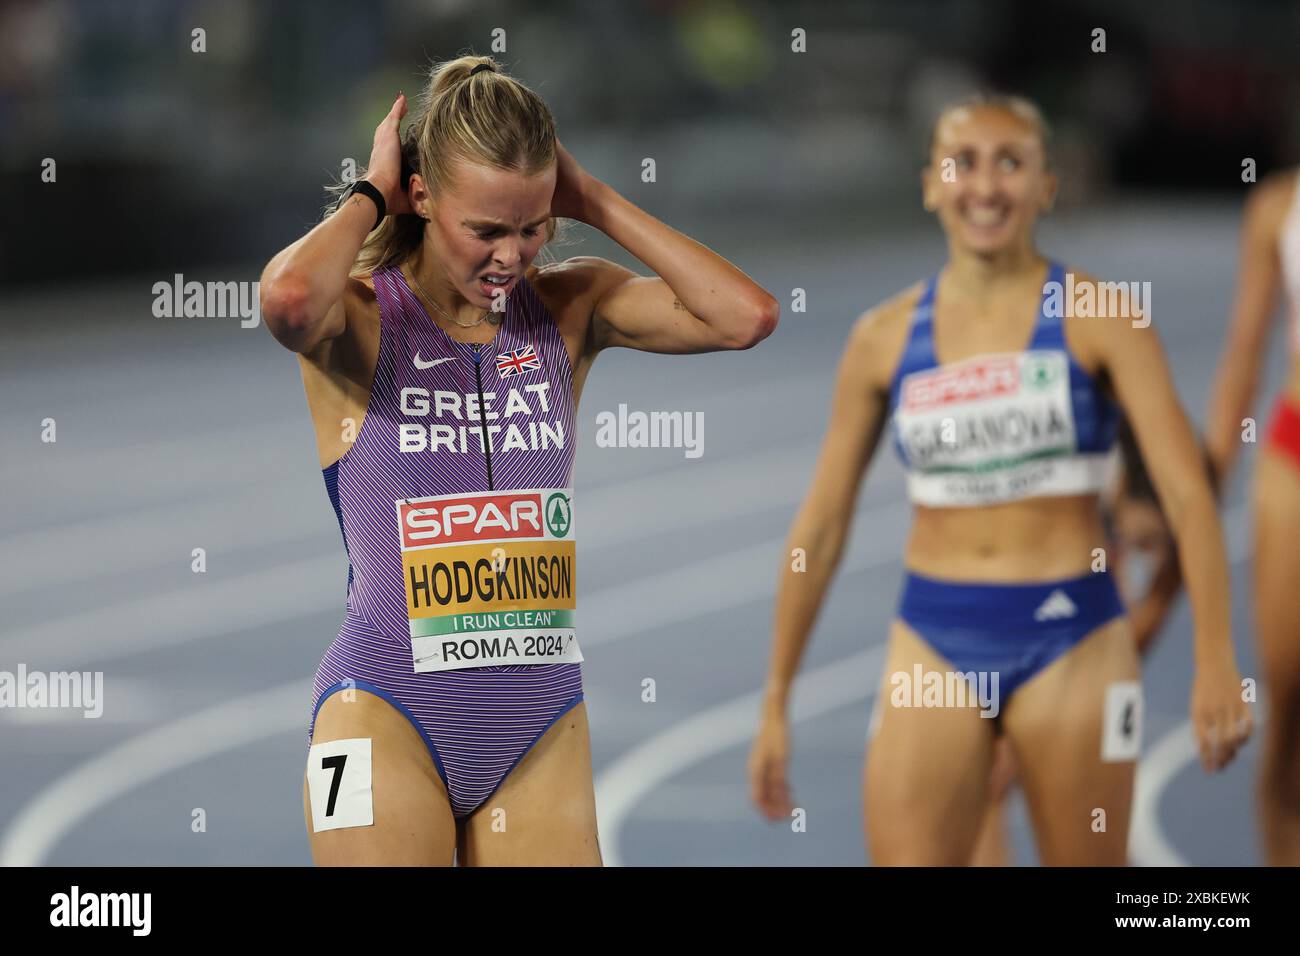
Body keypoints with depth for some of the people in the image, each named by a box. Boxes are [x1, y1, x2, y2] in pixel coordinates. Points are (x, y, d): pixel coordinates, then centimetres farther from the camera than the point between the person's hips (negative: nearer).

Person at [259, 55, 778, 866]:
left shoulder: (569, 307, 6)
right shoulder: (361, 320, -5)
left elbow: (746, 317, -8)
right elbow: (289, 295, -31)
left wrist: (597, 204, -3)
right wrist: (369, 196, -11)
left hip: (543, 724, 4)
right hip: (390, 715, -4)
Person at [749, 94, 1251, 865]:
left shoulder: (1100, 320, -3)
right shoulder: (885, 338, 4)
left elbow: (1187, 492, -10)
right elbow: (821, 526, 10)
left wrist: (1216, 661, -21)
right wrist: (776, 703, 10)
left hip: (1070, 638, -2)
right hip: (935, 645, 2)